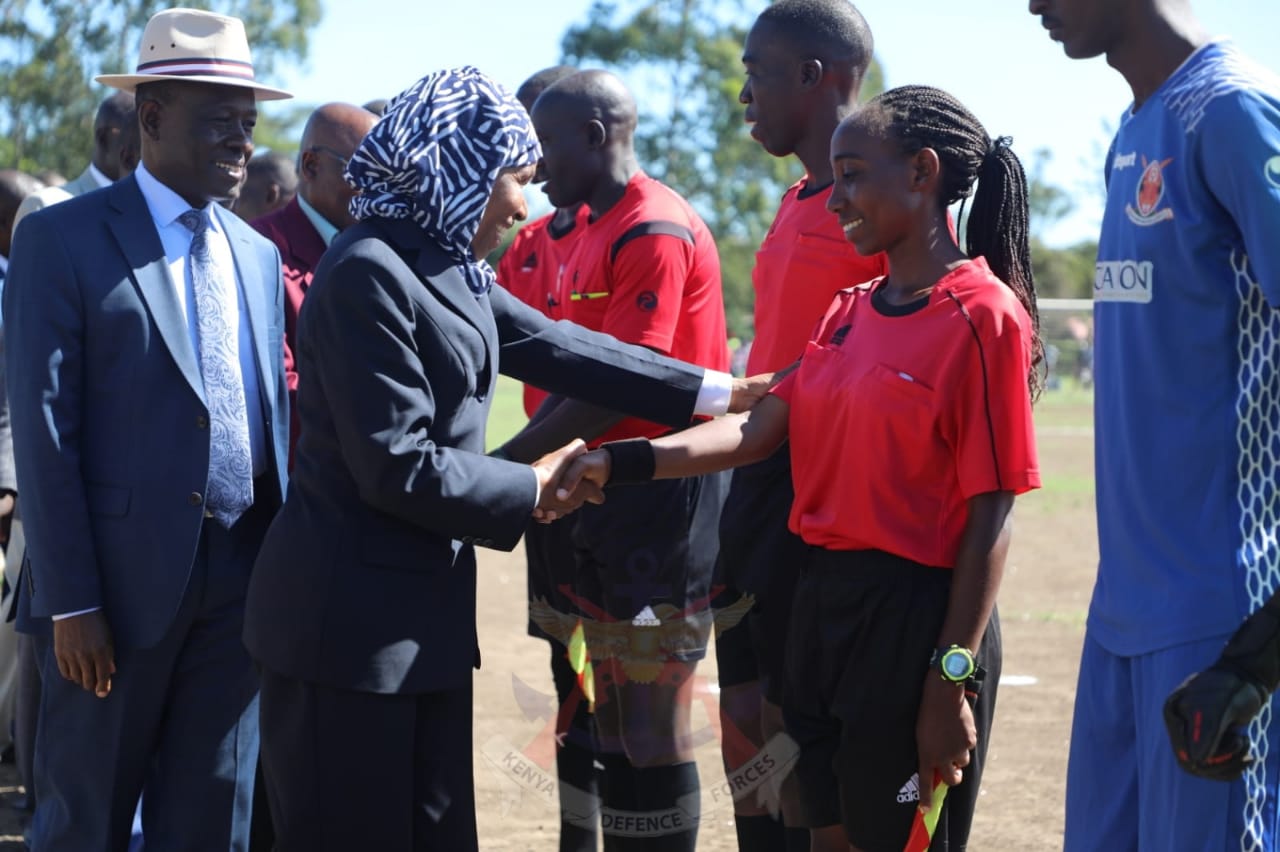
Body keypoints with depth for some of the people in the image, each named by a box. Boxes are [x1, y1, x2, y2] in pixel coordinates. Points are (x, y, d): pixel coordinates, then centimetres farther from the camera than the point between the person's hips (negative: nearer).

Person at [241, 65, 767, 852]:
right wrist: (531, 491, -9)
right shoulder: (368, 274, -19)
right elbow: (396, 469, -21)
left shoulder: (447, 267, 10)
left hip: (420, 609, 9)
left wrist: (718, 394, 11)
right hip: (353, 617, -9)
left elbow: (557, 348, 11)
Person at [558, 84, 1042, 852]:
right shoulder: (849, 312, 12)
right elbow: (760, 430, 2)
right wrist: (624, 463, -12)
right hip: (823, 601, 8)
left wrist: (953, 679, -18)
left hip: (915, 615, -8)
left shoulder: (983, 317, -12)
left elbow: (990, 516, -15)